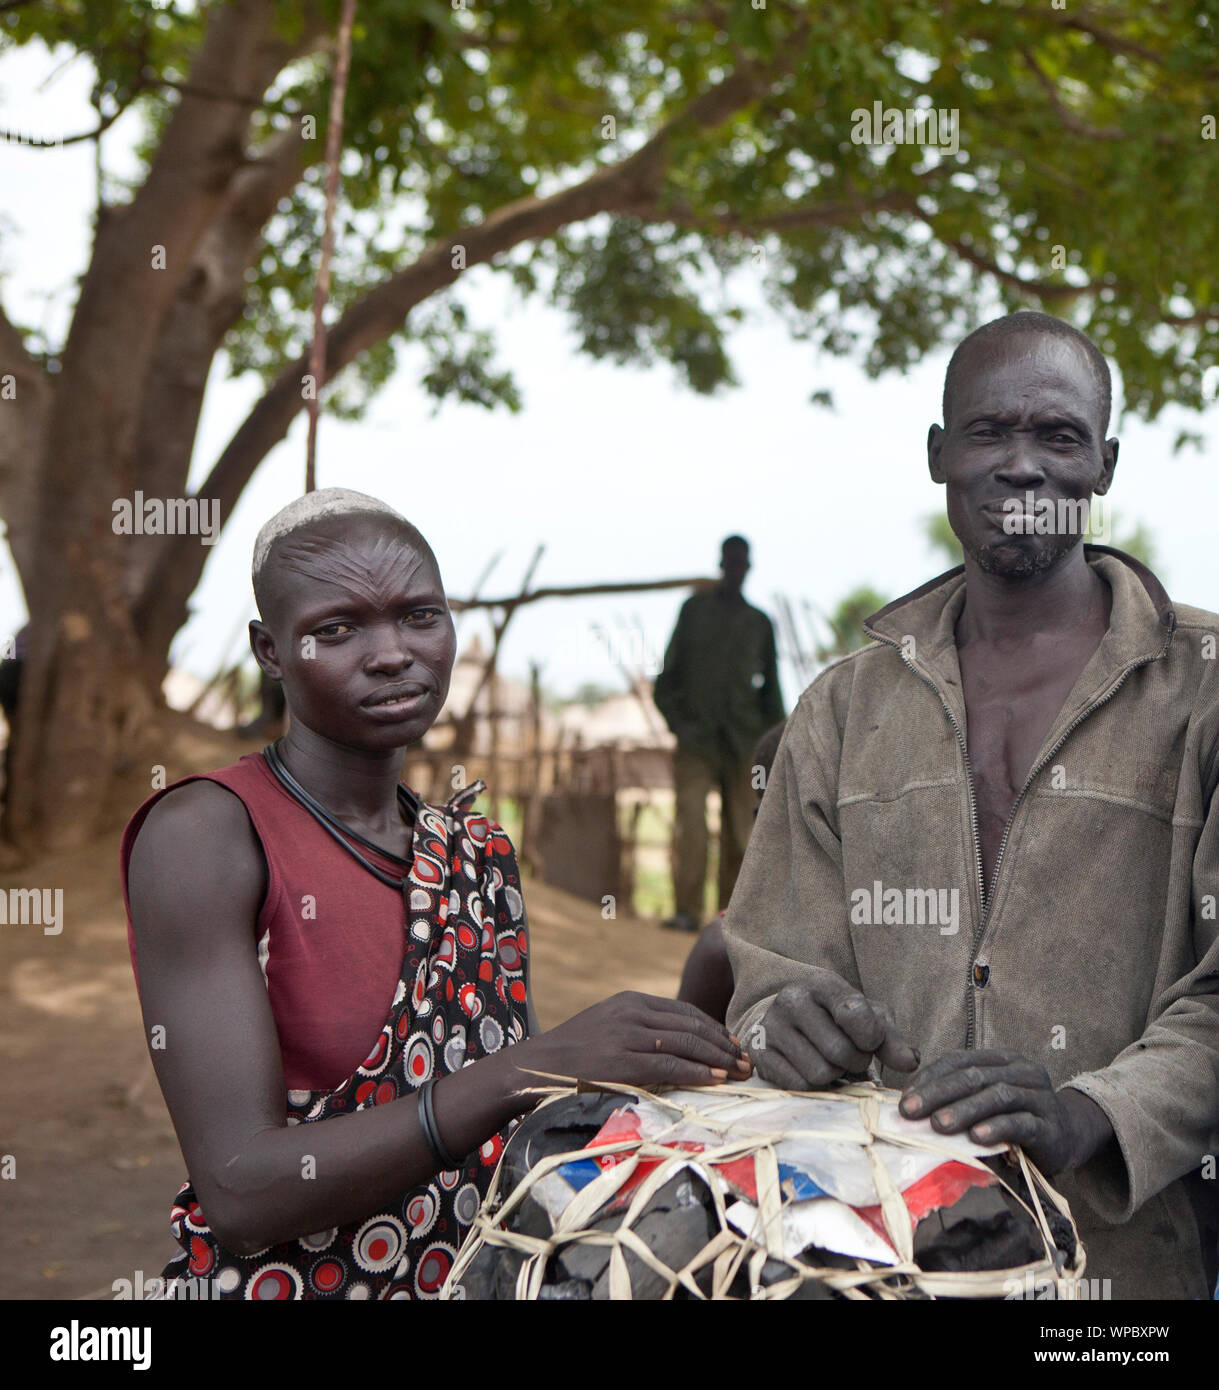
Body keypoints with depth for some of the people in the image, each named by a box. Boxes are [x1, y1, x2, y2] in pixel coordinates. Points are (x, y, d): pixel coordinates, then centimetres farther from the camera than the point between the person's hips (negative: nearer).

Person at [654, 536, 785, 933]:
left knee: (740, 830, -3)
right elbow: (668, 676, 11)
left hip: (742, 742, 2)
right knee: (690, 821, -15)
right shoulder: (694, 609, 11)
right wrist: (678, 721, -3)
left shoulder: (759, 623, 15)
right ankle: (687, 911, -17)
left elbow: (770, 688, 18)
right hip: (697, 737, -2)